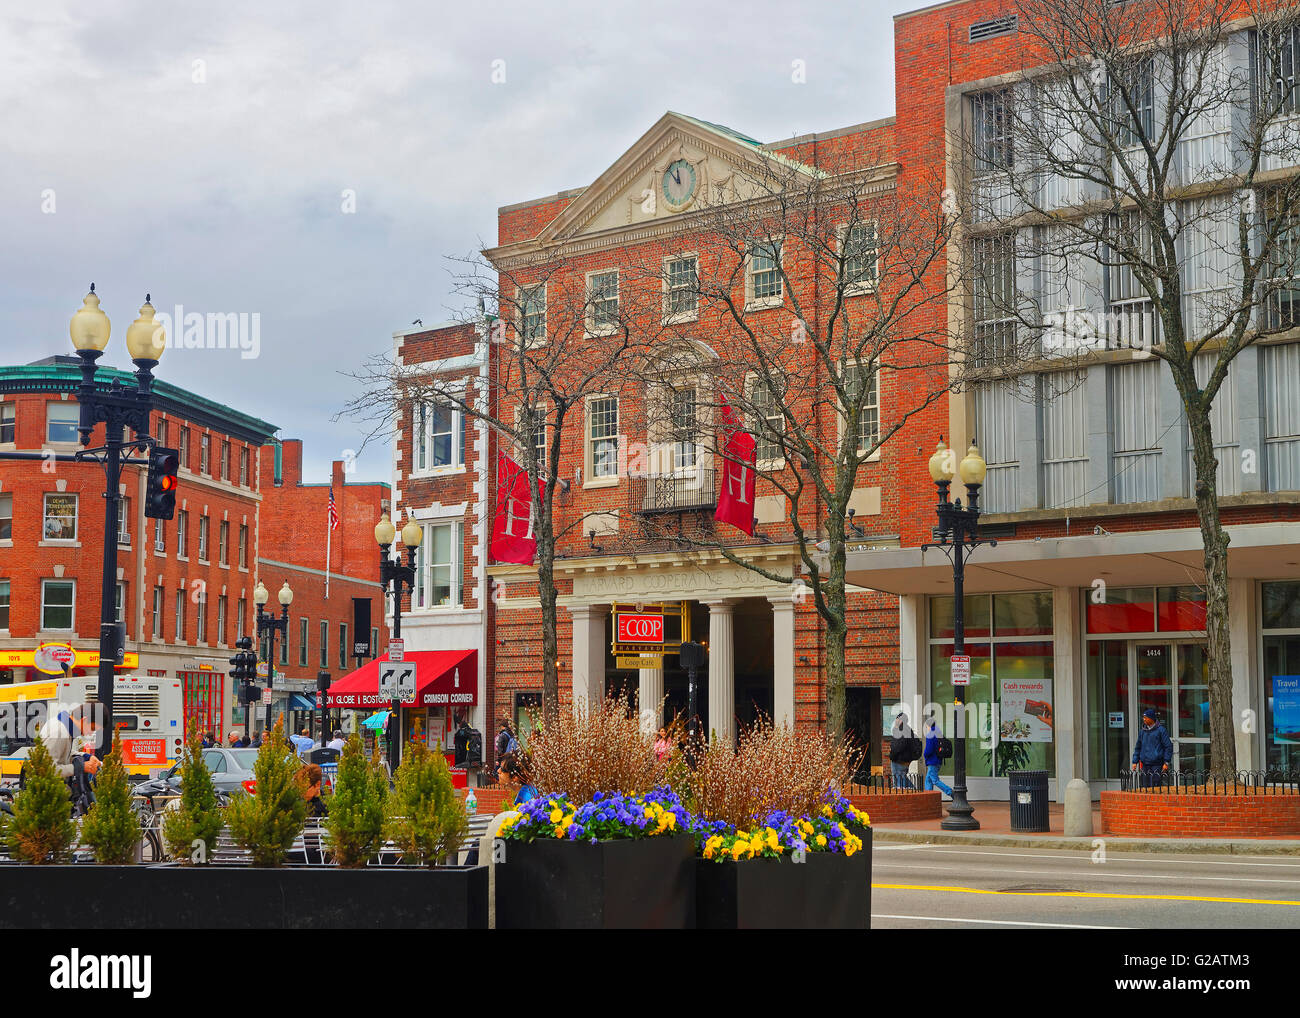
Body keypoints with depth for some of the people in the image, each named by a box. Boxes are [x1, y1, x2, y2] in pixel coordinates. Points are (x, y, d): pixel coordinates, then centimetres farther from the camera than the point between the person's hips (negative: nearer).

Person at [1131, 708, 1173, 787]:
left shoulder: (1160, 730, -4)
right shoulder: (1142, 731, 12)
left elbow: (1168, 746, -4)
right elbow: (1138, 747, 19)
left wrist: (1166, 762, -9)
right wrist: (1135, 761, 12)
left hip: (1157, 764, -5)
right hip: (1145, 764, 5)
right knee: (1145, 786, 5)